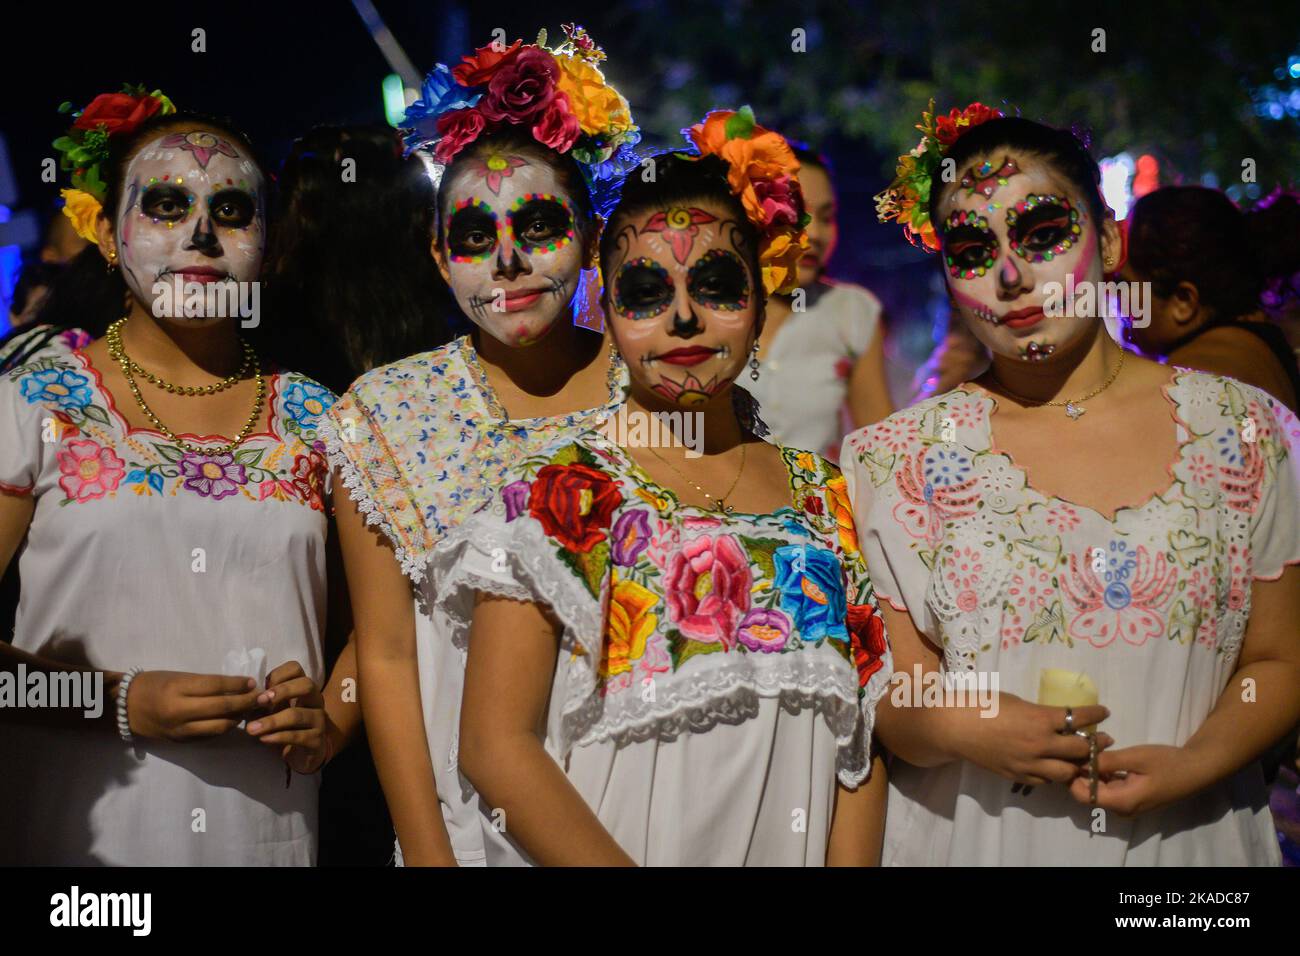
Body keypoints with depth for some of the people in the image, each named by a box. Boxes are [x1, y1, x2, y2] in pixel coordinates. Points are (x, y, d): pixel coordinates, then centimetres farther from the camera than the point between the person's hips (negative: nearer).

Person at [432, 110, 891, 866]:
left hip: (791, 854, 4)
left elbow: (861, 727, 2)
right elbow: (495, 742, -15)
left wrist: (851, 862, -11)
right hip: (594, 850, -4)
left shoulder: (824, 498, 2)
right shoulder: (560, 495, -10)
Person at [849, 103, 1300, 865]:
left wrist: (1196, 762, -15)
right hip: (972, 835, 0)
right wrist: (950, 728, -22)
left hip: (1182, 832, 1)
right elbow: (889, 705, -2)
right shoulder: (901, 460, -4)